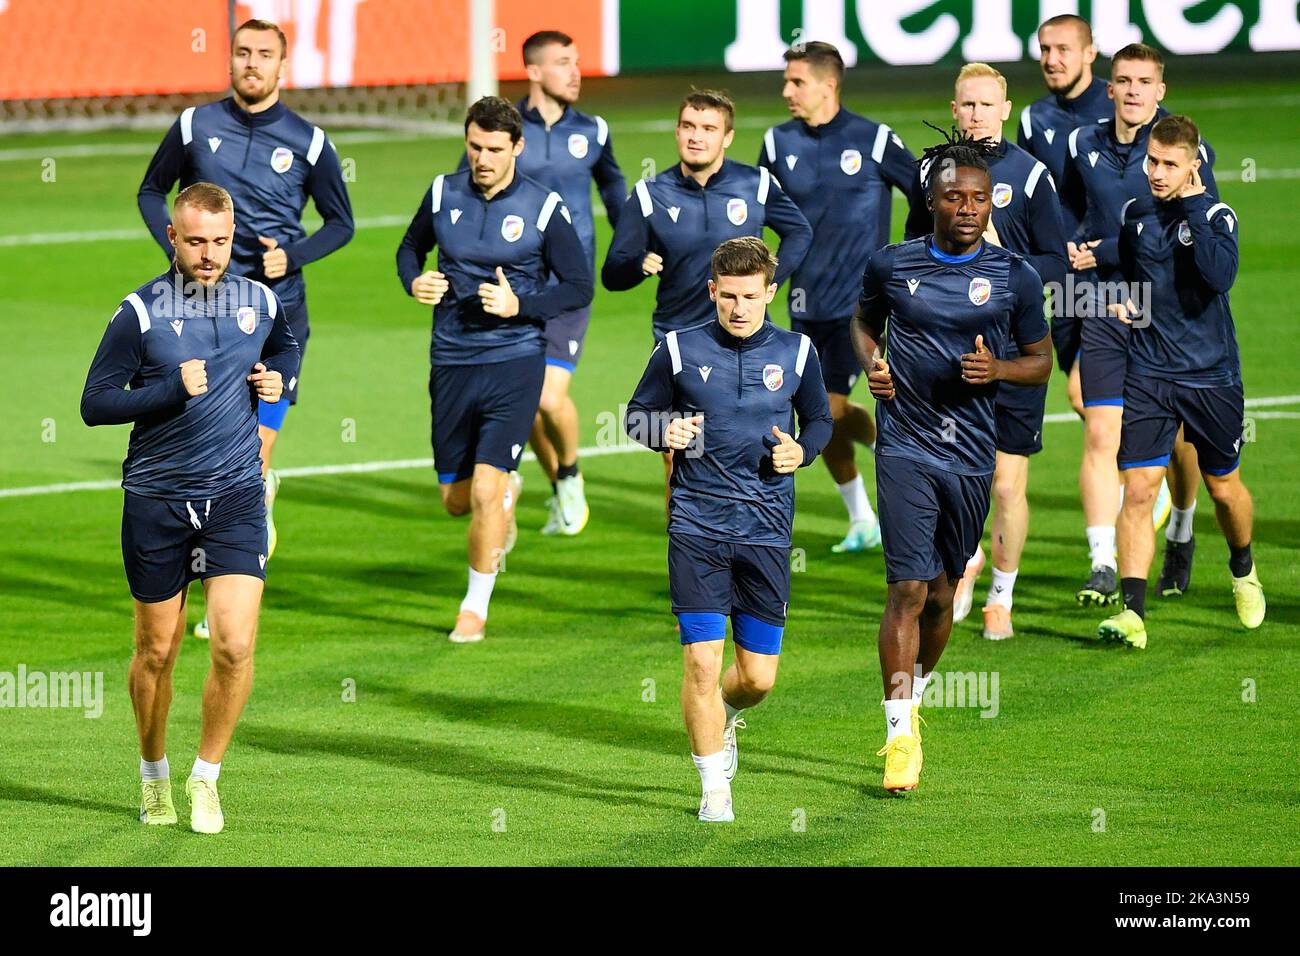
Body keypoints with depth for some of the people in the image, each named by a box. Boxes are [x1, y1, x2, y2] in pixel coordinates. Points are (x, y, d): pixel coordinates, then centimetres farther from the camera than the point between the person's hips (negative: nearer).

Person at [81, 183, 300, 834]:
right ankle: (154, 774, 32)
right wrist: (173, 390, -19)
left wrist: (278, 377, 5)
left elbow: (285, 344, 27)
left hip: (235, 497, 1)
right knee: (157, 651, 9)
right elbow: (94, 403, -8)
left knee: (235, 645, -12)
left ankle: (206, 779, 6)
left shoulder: (260, 303, 4)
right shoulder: (140, 312, -7)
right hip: (156, 502, -1)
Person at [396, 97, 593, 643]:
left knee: (486, 489, -13)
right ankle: (508, 494, 46)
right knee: (456, 499, 10)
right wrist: (415, 281, -3)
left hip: (514, 363, -4)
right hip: (451, 365, 4)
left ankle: (476, 606, 6)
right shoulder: (443, 194, 2)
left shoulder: (544, 208, -7)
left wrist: (519, 305, -18)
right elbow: (411, 247, 20)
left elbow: (579, 288, -3)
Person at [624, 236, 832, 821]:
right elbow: (637, 414, 10)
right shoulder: (679, 350, 1)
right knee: (702, 660, -9)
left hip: (767, 530, 2)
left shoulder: (795, 353, 5)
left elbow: (820, 420, 18)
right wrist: (665, 431, -12)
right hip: (698, 527, -2)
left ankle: (724, 718, 39)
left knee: (758, 676, 3)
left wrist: (801, 451, -4)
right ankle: (715, 785, 7)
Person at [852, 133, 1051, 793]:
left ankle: (913, 694, 38)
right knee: (910, 586, -12)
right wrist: (871, 364, 0)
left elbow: (1041, 361, 9)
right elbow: (863, 320, 21)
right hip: (905, 447, -2)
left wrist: (997, 370, -12)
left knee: (942, 591, 12)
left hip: (972, 455, 2)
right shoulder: (891, 266, 1)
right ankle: (901, 734, -9)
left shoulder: (1015, 278, 1)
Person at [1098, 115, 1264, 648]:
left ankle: (1243, 571, 45)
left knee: (1224, 488, 14)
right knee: (1138, 490, -11)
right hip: (1149, 376, 2)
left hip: (1212, 375, -2)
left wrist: (1192, 206, -24)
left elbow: (1219, 276, -29)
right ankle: (1133, 613, -15)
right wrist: (1120, 301, 5)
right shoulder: (1133, 214, 4)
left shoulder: (1216, 216, -9)